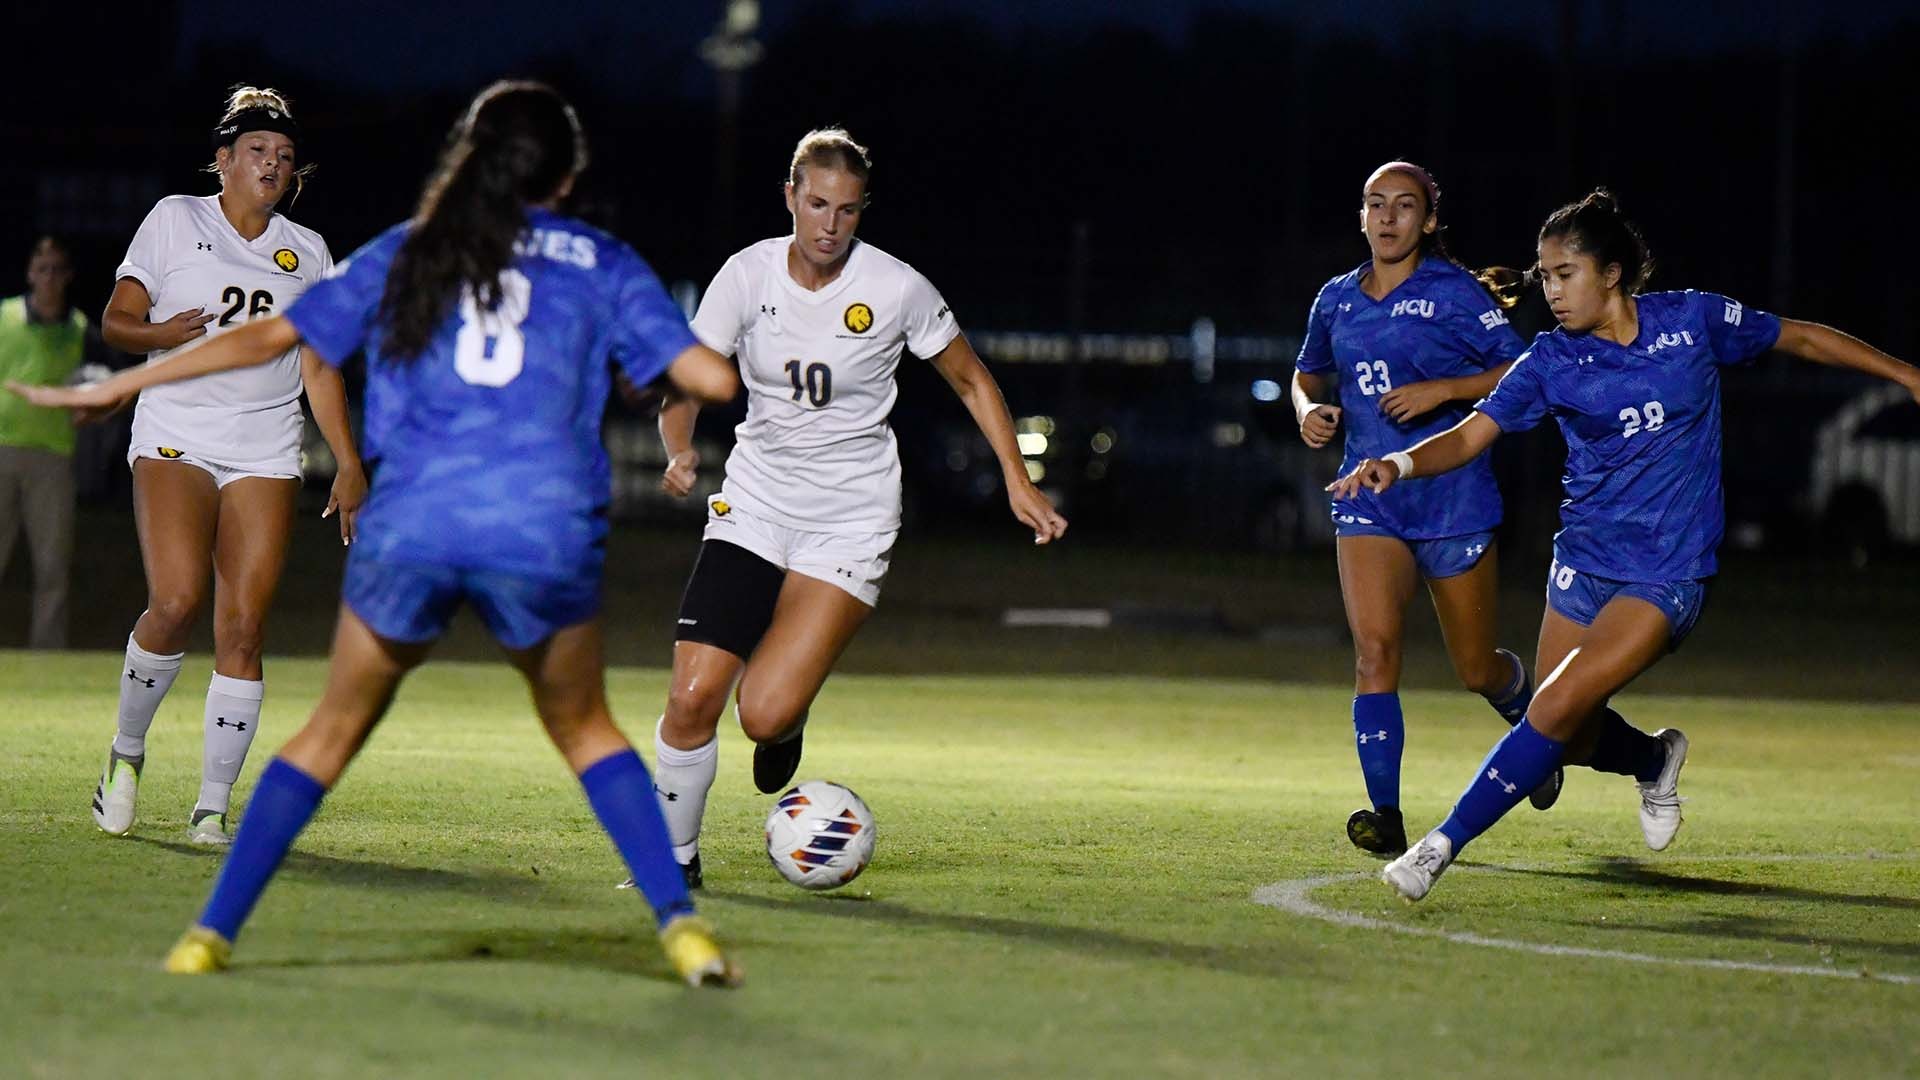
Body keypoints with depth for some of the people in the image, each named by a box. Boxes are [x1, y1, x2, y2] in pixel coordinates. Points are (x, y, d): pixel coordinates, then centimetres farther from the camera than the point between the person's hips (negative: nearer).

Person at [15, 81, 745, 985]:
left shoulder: (408, 253, 16)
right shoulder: (602, 263, 12)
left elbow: (267, 339, 17)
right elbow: (711, 379, 4)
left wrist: (114, 386, 25)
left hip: (410, 526, 1)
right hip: (546, 531, -1)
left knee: (333, 732, 17)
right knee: (584, 730, 20)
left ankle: (212, 933, 12)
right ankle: (680, 924, 8)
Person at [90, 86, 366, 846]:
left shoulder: (307, 252, 15)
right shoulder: (175, 220, 7)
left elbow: (320, 368, 16)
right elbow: (116, 321, 5)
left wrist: (349, 464, 8)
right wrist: (163, 334, -17)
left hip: (265, 454, 3)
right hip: (174, 438, -3)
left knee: (244, 628, -6)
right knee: (176, 600, -21)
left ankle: (213, 805, 0)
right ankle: (126, 752, 4)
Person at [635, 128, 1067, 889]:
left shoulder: (897, 289, -10)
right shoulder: (748, 274, -5)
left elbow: (971, 380, 5)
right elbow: (684, 381, -3)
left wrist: (1018, 482, -1)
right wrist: (680, 449, -24)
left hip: (850, 521, -2)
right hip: (754, 504, 2)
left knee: (765, 714, -17)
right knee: (692, 697, -12)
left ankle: (788, 722, 21)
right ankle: (675, 858, 11)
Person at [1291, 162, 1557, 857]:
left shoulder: (1454, 293, -5)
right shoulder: (1337, 299, 8)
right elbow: (1308, 372, 25)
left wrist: (1441, 388, -19)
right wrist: (1309, 408, 3)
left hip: (1453, 494, -3)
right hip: (1368, 497, 3)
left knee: (1476, 670, 9)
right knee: (1374, 649, -17)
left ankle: (1532, 719, 44)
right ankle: (1386, 818, -19)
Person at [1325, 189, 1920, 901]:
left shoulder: (1693, 321, -5)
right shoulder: (1551, 363, -4)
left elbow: (1799, 338, 10)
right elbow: (1468, 437, -12)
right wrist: (1400, 464, -32)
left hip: (1671, 574, -3)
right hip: (1584, 564, 3)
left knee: (1557, 709, -18)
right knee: (1572, 742, 4)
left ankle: (1446, 842, -12)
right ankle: (1654, 759, 38)